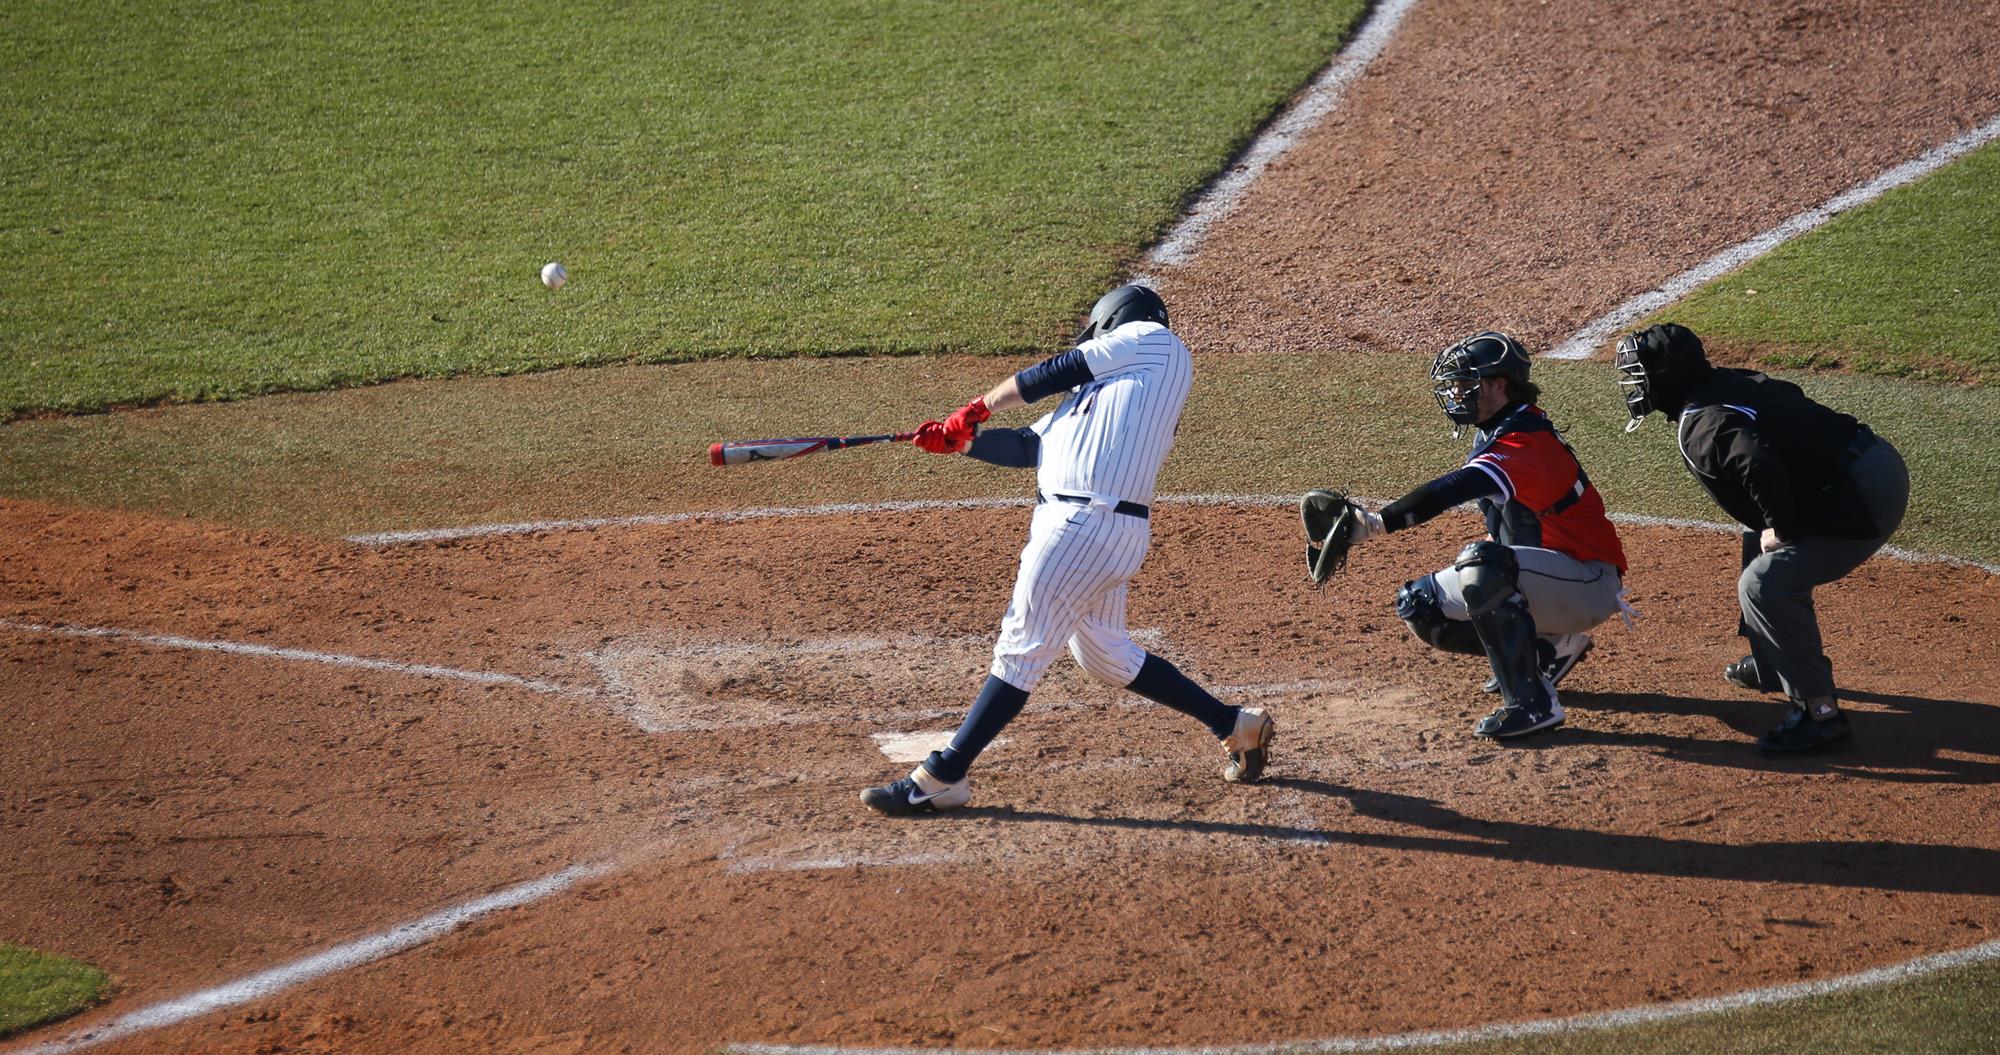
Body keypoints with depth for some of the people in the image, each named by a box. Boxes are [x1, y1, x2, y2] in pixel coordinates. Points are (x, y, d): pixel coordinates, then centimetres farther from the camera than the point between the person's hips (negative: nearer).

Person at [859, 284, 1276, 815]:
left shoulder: (1155, 340, 5)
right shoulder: (1100, 388, 28)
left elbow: (1054, 372, 4)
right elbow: (1030, 446, 23)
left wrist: (980, 407, 15)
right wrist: (959, 440, 15)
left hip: (1089, 526, -9)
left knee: (1022, 647, -6)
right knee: (1106, 656, 17)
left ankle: (941, 777, -3)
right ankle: (1236, 726, 27)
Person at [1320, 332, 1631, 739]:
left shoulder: (1525, 444, -26)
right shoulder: (1494, 435, 6)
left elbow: (1454, 490, -43)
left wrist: (1378, 523, -54)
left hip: (1591, 584, -10)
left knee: (1485, 565, -37)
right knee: (1420, 605, 2)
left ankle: (1533, 702, -30)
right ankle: (1550, 649, 11)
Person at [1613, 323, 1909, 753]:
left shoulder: (1699, 426, -17)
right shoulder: (1736, 382, 12)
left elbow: (1756, 462, -35)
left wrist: (1781, 529, -18)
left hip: (1864, 499, -10)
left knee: (1763, 586, -12)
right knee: (1759, 540, 27)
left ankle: (1820, 712, -8)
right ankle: (1772, 664, 40)